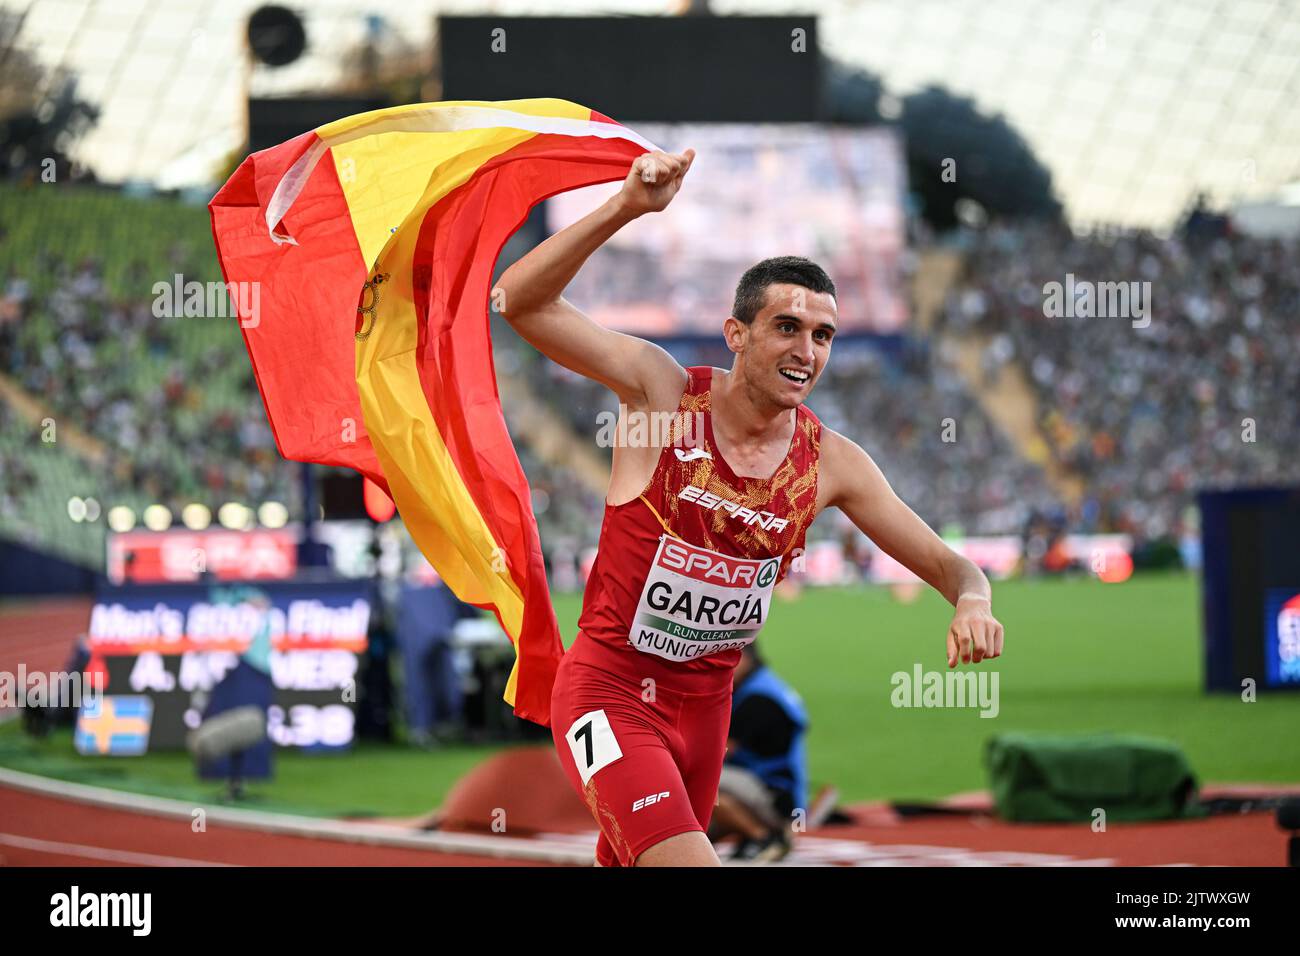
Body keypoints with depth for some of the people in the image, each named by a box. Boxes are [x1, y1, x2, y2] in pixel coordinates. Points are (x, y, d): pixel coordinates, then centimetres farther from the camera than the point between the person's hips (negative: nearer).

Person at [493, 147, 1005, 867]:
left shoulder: (832, 463, -3)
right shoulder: (662, 391, -12)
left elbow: (947, 565, 2)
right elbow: (521, 301, -20)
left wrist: (972, 602, -23)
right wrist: (626, 208, -30)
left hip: (705, 700, 5)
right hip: (610, 689, -5)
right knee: (687, 863, -25)